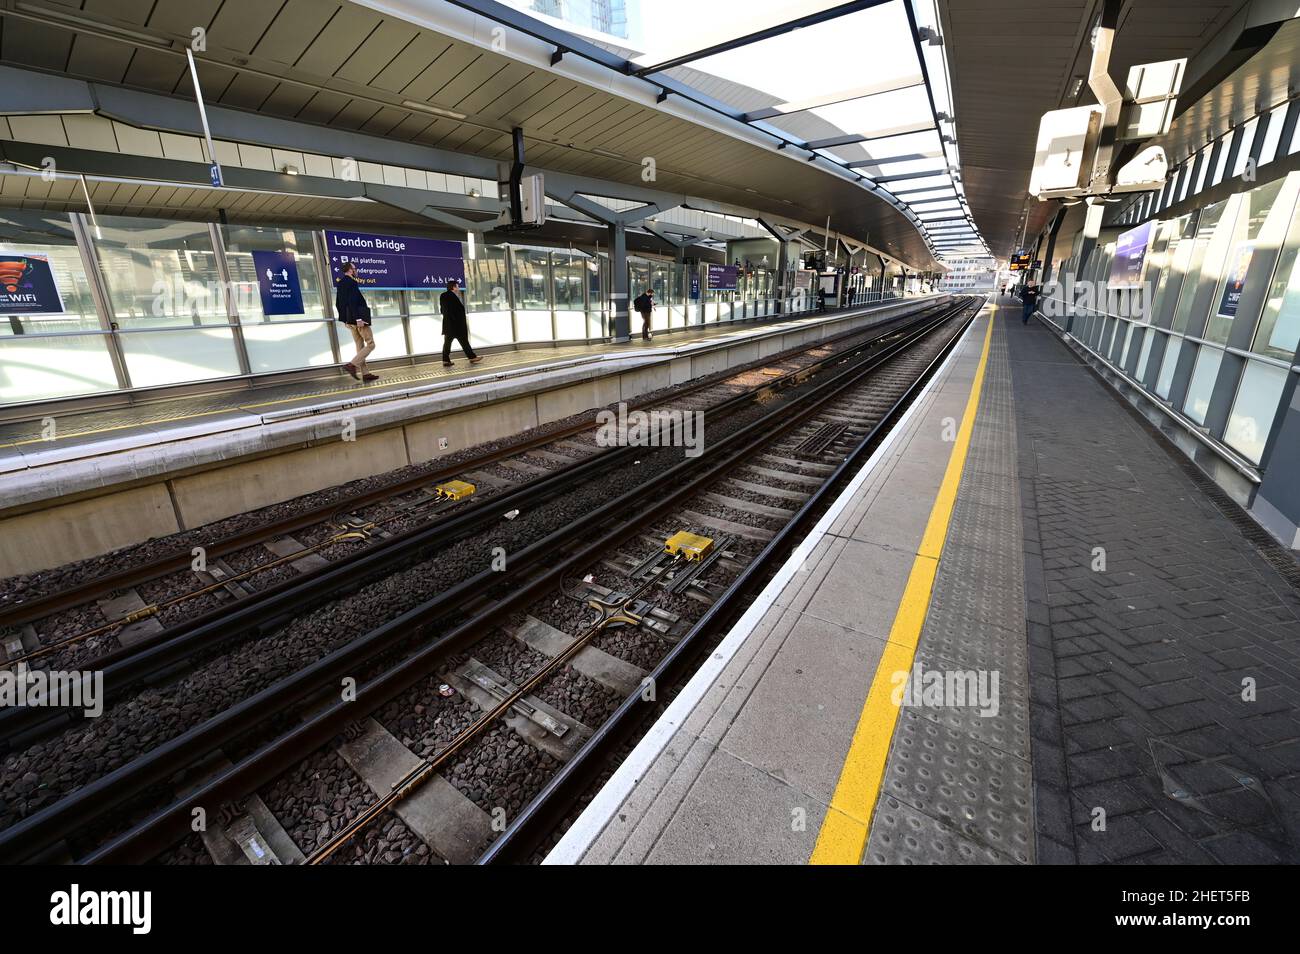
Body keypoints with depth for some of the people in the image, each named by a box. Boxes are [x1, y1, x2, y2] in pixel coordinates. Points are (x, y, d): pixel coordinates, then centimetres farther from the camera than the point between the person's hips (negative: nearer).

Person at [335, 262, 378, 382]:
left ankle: (364, 373, 10)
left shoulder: (340, 283, 16)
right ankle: (352, 365, -12)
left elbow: (338, 304, 18)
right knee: (370, 344, -4)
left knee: (360, 346, 11)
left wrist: (345, 318, 22)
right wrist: (358, 318, -24)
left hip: (349, 320, 9)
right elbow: (353, 301, -22)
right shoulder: (351, 282, -12)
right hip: (358, 318, -9)